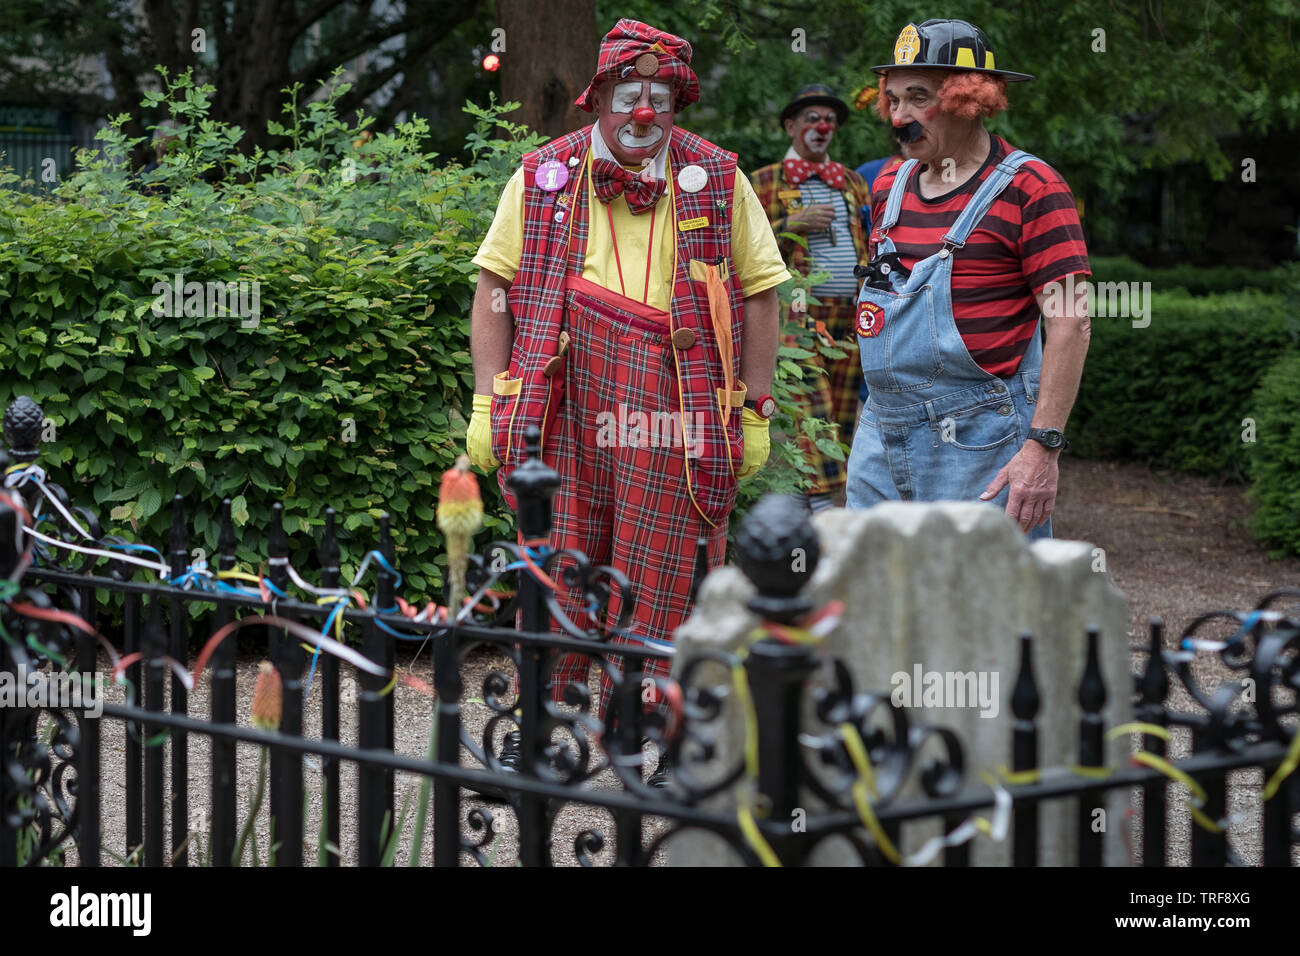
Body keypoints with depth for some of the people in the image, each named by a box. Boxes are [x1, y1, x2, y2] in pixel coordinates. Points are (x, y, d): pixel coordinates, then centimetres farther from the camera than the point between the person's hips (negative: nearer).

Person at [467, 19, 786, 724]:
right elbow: (494, 288, 12)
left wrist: (755, 414, 6)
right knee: (557, 574, 0)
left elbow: (758, 293, 11)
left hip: (673, 419, 0)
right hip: (562, 415, 0)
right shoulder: (542, 179, 10)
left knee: (658, 582, -2)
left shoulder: (718, 182, 10)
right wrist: (487, 403, 5)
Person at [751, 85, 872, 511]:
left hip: (850, 317, 5)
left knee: (842, 417, 3)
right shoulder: (764, 183, 8)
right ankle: (821, 505, -24)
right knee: (812, 410, -18)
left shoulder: (852, 183, 21)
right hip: (797, 315, -5)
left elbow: (875, 243, 30)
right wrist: (792, 224, -12)